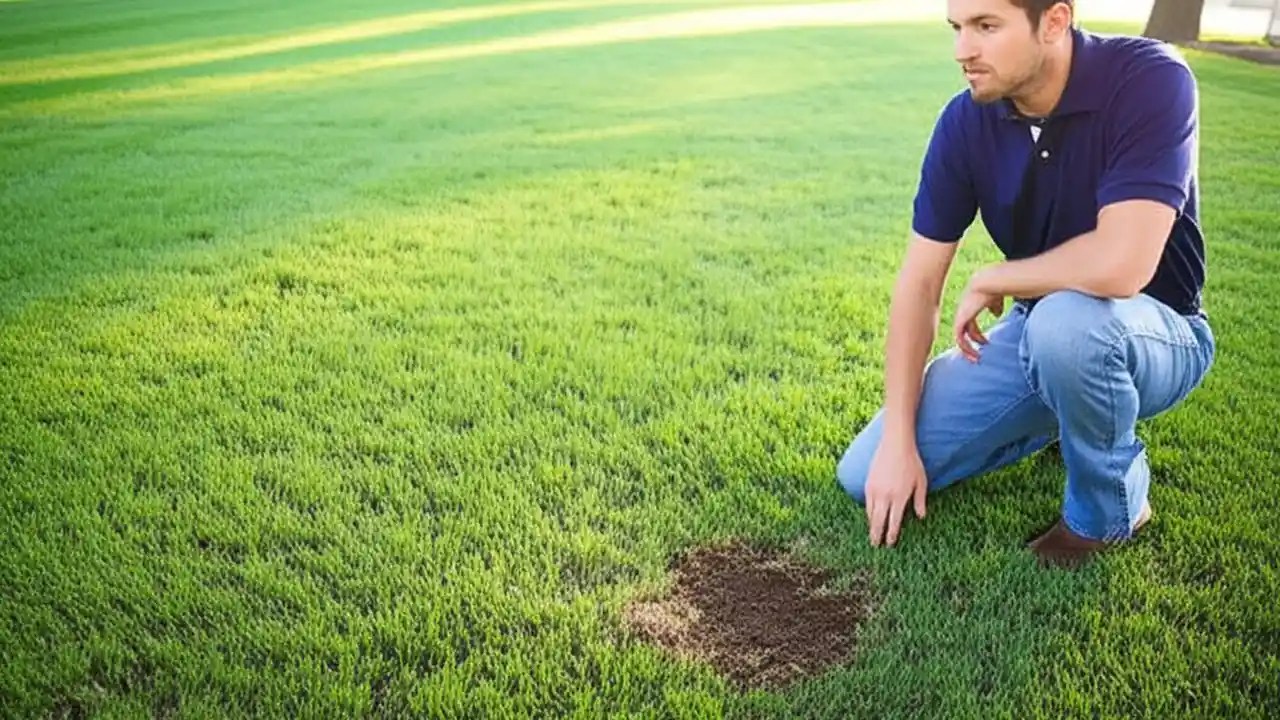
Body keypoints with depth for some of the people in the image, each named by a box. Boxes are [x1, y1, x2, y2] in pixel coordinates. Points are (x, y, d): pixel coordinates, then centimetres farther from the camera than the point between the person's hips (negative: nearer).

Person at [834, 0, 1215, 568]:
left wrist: (990, 282, -18)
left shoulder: (1150, 80, -25)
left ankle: (1110, 510, -10)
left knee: (1065, 318, -41)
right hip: (1038, 329, 5)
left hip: (1155, 332, -4)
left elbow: (1119, 265, -37)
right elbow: (920, 281, -10)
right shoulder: (966, 121, -10)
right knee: (866, 476, -3)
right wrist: (898, 440, -14)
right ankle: (1066, 416, 17)